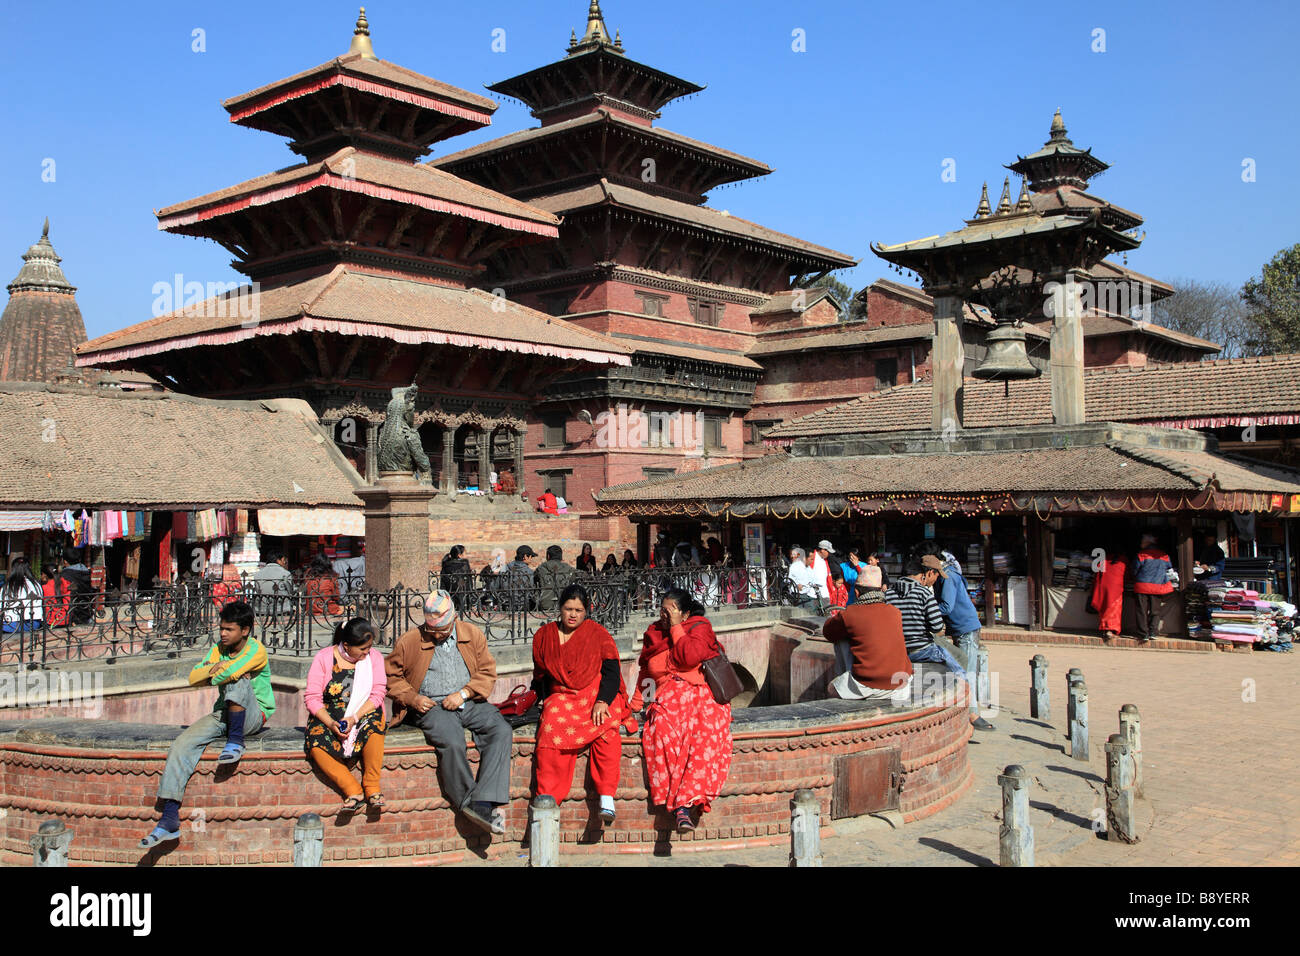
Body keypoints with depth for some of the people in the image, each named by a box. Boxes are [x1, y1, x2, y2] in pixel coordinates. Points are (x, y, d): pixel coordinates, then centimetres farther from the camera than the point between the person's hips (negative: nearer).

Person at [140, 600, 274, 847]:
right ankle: (169, 820, -19)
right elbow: (193, 678, 2)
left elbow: (228, 673, -28)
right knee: (181, 746, -16)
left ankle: (235, 742, -21)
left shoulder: (255, 650, -12)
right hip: (222, 714, 6)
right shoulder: (218, 649, 10)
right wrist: (214, 667, -15)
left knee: (235, 680, -33)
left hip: (253, 716, -6)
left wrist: (212, 674, -8)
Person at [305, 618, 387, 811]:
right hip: (328, 716, 0)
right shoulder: (323, 657, -2)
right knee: (315, 745, -31)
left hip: (364, 714, 0)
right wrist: (330, 723, -23)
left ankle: (372, 788, -24)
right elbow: (311, 697, -7)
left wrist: (354, 718, -21)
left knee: (374, 729, -35)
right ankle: (353, 791, -28)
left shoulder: (374, 656, 2)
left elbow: (378, 694, -5)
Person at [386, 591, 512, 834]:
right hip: (430, 706, -2)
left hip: (469, 703, 3)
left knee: (502, 731, -26)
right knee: (452, 741, -34)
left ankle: (486, 801, -32)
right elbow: (391, 676, 12)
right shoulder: (409, 641, 3)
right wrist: (411, 698, -6)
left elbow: (487, 673, 10)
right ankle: (469, 803, -20)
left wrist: (463, 693, -7)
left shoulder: (473, 634, 8)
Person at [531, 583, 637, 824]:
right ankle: (546, 797, -36)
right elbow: (540, 676, 22)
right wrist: (547, 701, 7)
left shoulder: (598, 635, 8)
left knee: (606, 730, -33)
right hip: (561, 697, 1)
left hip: (598, 698, -1)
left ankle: (607, 799, -36)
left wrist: (602, 701, -14)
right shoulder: (544, 636, 14)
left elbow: (611, 671, 0)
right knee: (552, 726, -32)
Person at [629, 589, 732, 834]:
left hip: (702, 692, -2)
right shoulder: (654, 633, 20)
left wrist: (676, 627, -6)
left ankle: (684, 803, -39)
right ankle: (679, 808, -35)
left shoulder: (700, 627, 6)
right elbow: (645, 671, 30)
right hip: (669, 694, 2)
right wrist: (635, 702, 25)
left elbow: (690, 657, -12)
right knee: (663, 730, -33)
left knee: (706, 734, -34)